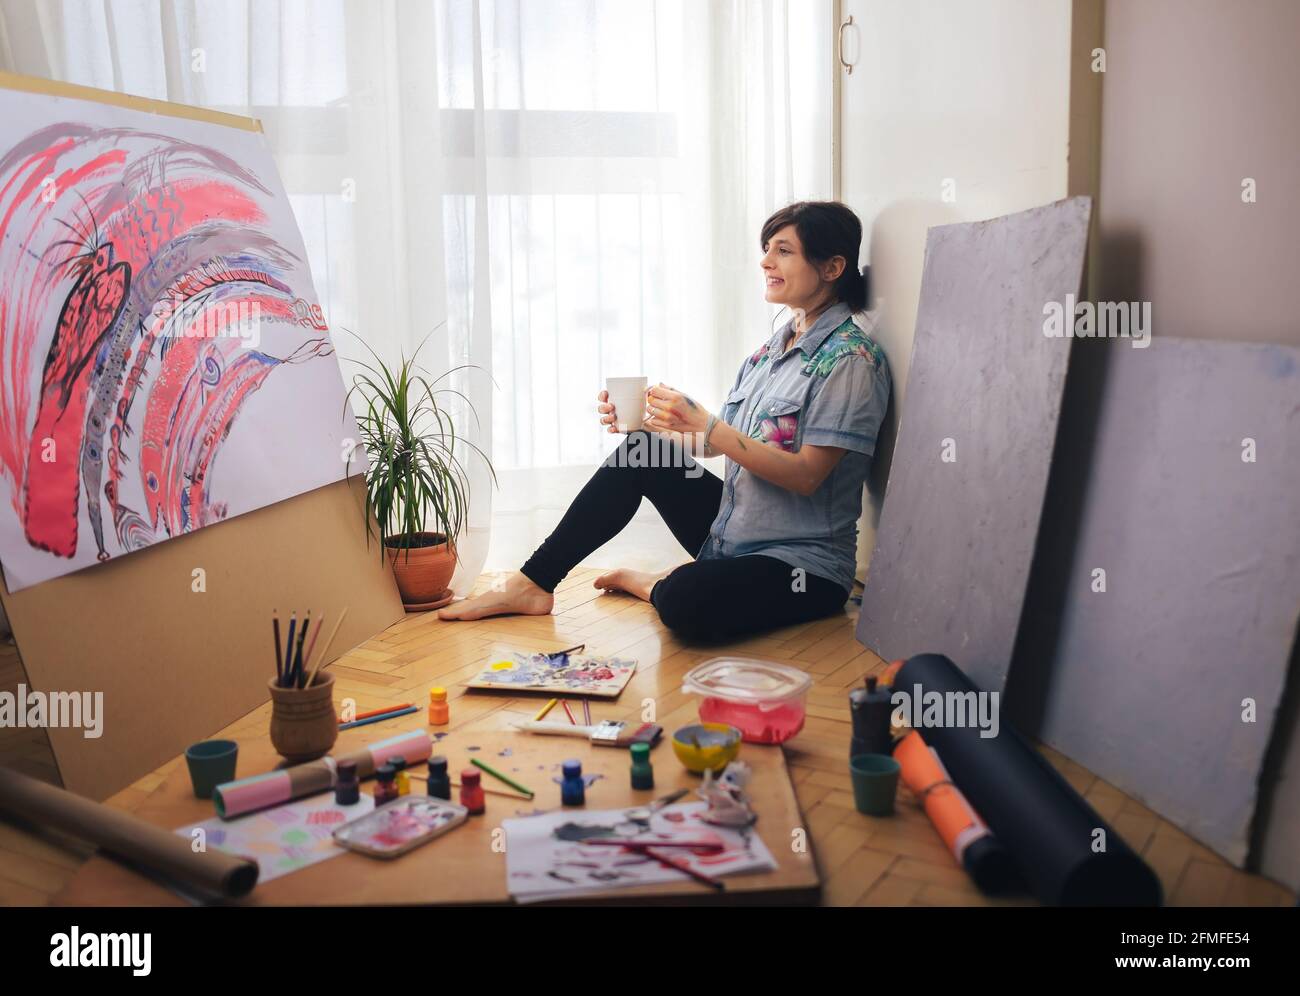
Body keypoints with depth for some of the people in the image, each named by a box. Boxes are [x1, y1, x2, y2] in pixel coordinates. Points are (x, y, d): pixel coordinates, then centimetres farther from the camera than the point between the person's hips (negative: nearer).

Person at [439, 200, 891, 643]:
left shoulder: (850, 359, -14)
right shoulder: (776, 346, 12)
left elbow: (805, 475, -21)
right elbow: (717, 440, 9)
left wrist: (702, 424, -25)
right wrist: (645, 419, -6)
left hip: (806, 563, -8)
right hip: (735, 535, 8)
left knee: (685, 604, -36)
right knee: (642, 452, -7)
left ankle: (653, 585, 1)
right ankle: (531, 585, -2)